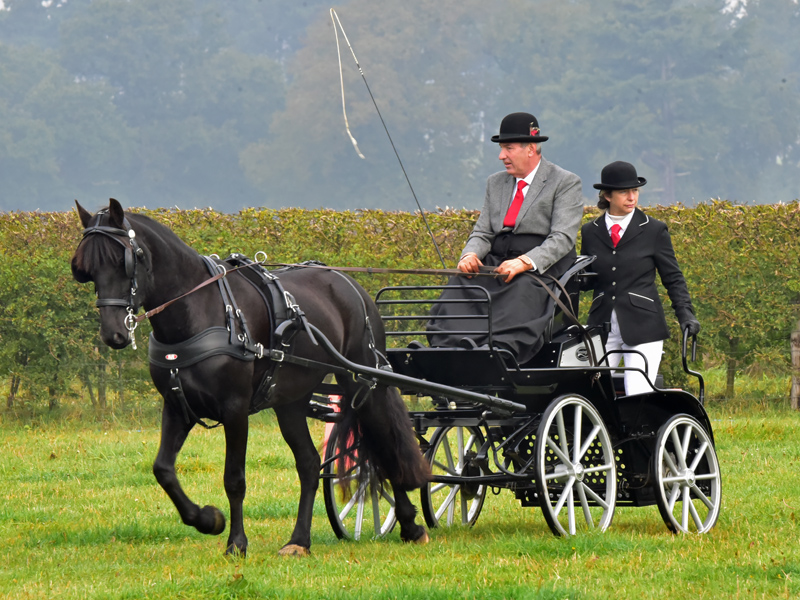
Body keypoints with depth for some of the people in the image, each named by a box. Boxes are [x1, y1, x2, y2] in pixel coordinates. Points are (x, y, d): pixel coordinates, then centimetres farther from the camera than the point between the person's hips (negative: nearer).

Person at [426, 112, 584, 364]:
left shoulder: (565, 183, 2)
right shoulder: (495, 183, 22)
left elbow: (562, 238, -9)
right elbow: (483, 231, 18)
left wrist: (525, 262, -24)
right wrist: (471, 253, -8)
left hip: (542, 267, -5)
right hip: (497, 264, 5)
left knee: (523, 290, -39)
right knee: (460, 283, -25)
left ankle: (504, 349, -59)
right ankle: (446, 347, -43)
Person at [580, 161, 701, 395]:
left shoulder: (654, 231, 4)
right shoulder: (590, 232, 11)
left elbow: (673, 278, 6)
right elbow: (586, 280, 15)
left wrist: (685, 314, -7)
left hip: (643, 328, -2)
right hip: (602, 324, 2)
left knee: (639, 399, -12)